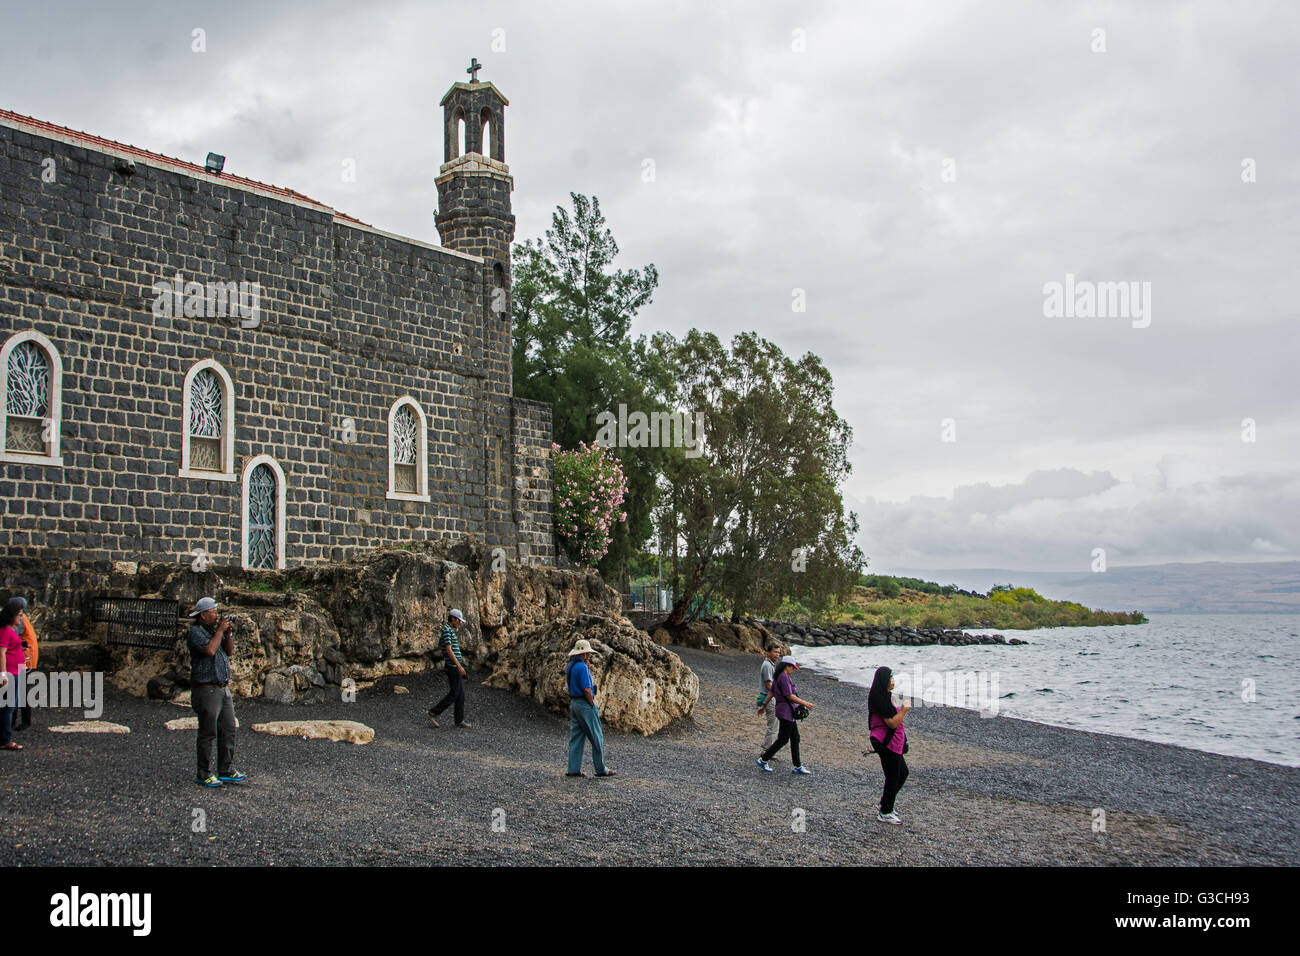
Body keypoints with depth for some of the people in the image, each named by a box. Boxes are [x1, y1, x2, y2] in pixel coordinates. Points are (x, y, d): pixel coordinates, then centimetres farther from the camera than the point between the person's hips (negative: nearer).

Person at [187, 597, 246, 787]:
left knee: (228, 730, 9)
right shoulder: (196, 632, -10)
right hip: (206, 690, -8)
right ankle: (204, 775, 3)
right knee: (208, 734, -4)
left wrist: (229, 633, 2)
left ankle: (226, 771, 16)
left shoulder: (215, 630, 16)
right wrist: (220, 631, -14)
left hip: (223, 689, 8)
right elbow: (210, 650, -24)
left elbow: (229, 651, 15)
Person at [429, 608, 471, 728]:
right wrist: (459, 665, -23)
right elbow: (448, 650, -21)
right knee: (454, 694, -7)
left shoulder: (449, 630, 17)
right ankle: (434, 712, -1)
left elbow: (439, 645, 30)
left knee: (461, 694, 7)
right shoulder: (447, 630, -14)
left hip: (456, 666, 10)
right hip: (453, 666, -10)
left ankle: (459, 720, 9)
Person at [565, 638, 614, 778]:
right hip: (585, 703, -9)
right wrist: (593, 706, -12)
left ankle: (573, 769, 6)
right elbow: (586, 690, -21)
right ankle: (600, 769, 5)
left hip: (573, 703, 9)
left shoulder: (570, 666, 12)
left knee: (576, 737, 8)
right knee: (597, 737, 0)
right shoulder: (582, 667, -18)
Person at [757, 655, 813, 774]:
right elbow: (789, 696, -21)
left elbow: (772, 693, 18)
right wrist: (805, 703, -14)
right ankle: (764, 759, 7)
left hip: (789, 712, 10)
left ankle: (798, 766, 14)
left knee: (795, 738, 11)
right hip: (786, 711, -10)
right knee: (783, 739, -2)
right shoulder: (784, 677, -18)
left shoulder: (777, 677, 12)